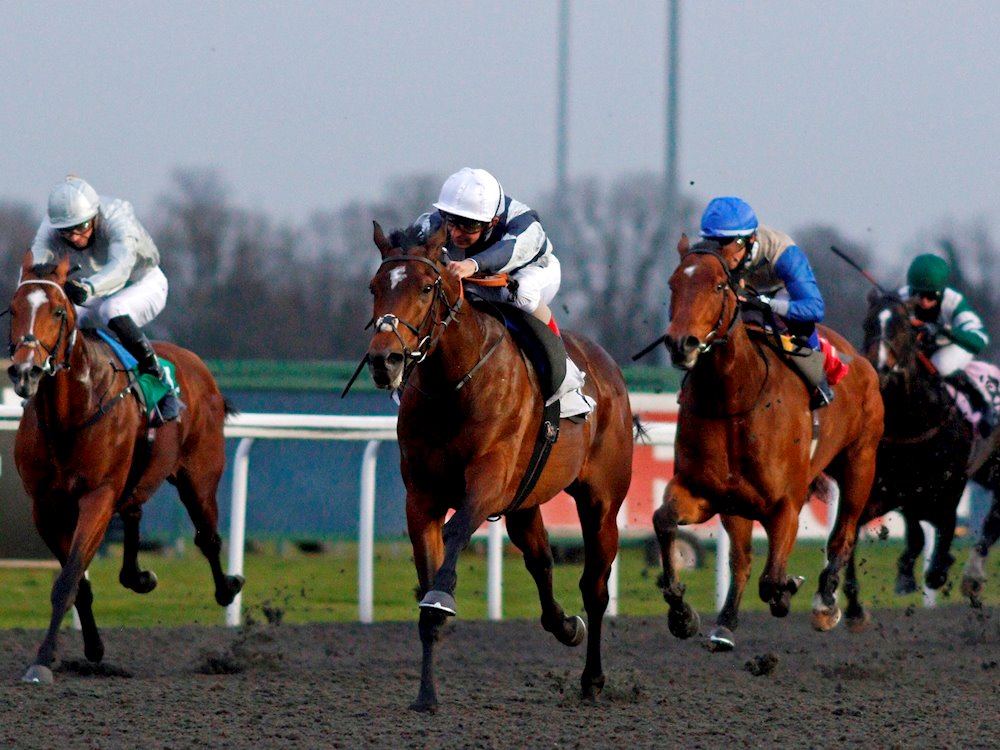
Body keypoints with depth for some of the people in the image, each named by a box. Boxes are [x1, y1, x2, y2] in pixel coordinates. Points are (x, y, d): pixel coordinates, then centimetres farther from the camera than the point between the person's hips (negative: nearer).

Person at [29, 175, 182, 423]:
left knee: (113, 311, -36)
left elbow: (120, 266, -54)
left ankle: (161, 382, -24)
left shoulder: (118, 219, -36)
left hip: (144, 284, -5)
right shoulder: (51, 229, -23)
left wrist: (89, 287, -74)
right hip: (100, 294, 5)